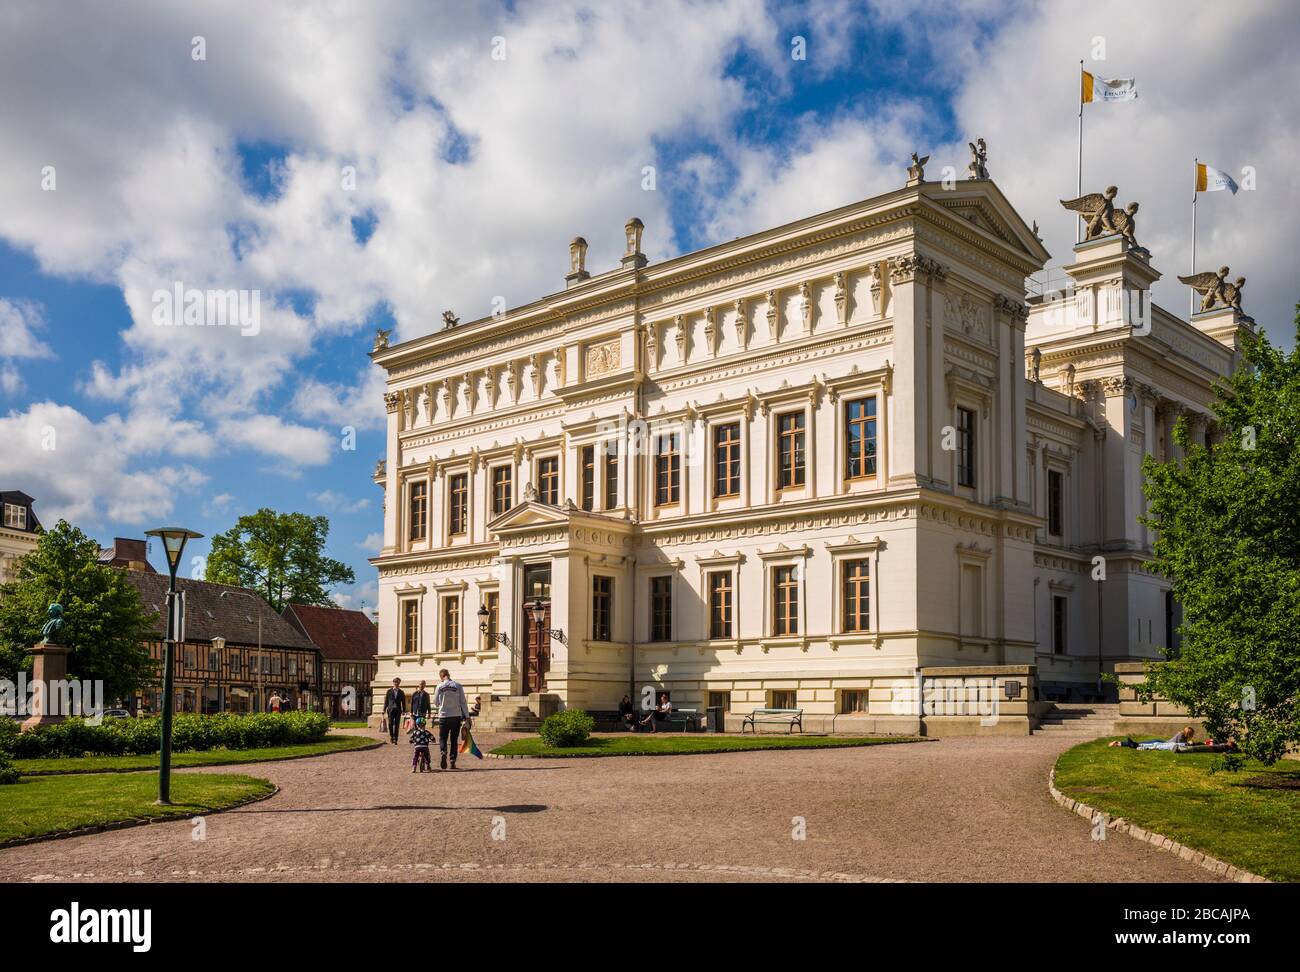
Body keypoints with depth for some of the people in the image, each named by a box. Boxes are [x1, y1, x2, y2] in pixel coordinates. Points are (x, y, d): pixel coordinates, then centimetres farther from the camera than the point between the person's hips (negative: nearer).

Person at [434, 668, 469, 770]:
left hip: (443, 716, -1)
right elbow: (463, 702, -2)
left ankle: (443, 752, -19)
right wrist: (466, 715, 4)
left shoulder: (439, 686, -3)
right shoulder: (457, 686, -3)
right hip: (456, 716, 1)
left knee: (442, 738, 9)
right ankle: (453, 761, 7)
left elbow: (436, 702, 7)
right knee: (454, 740, 11)